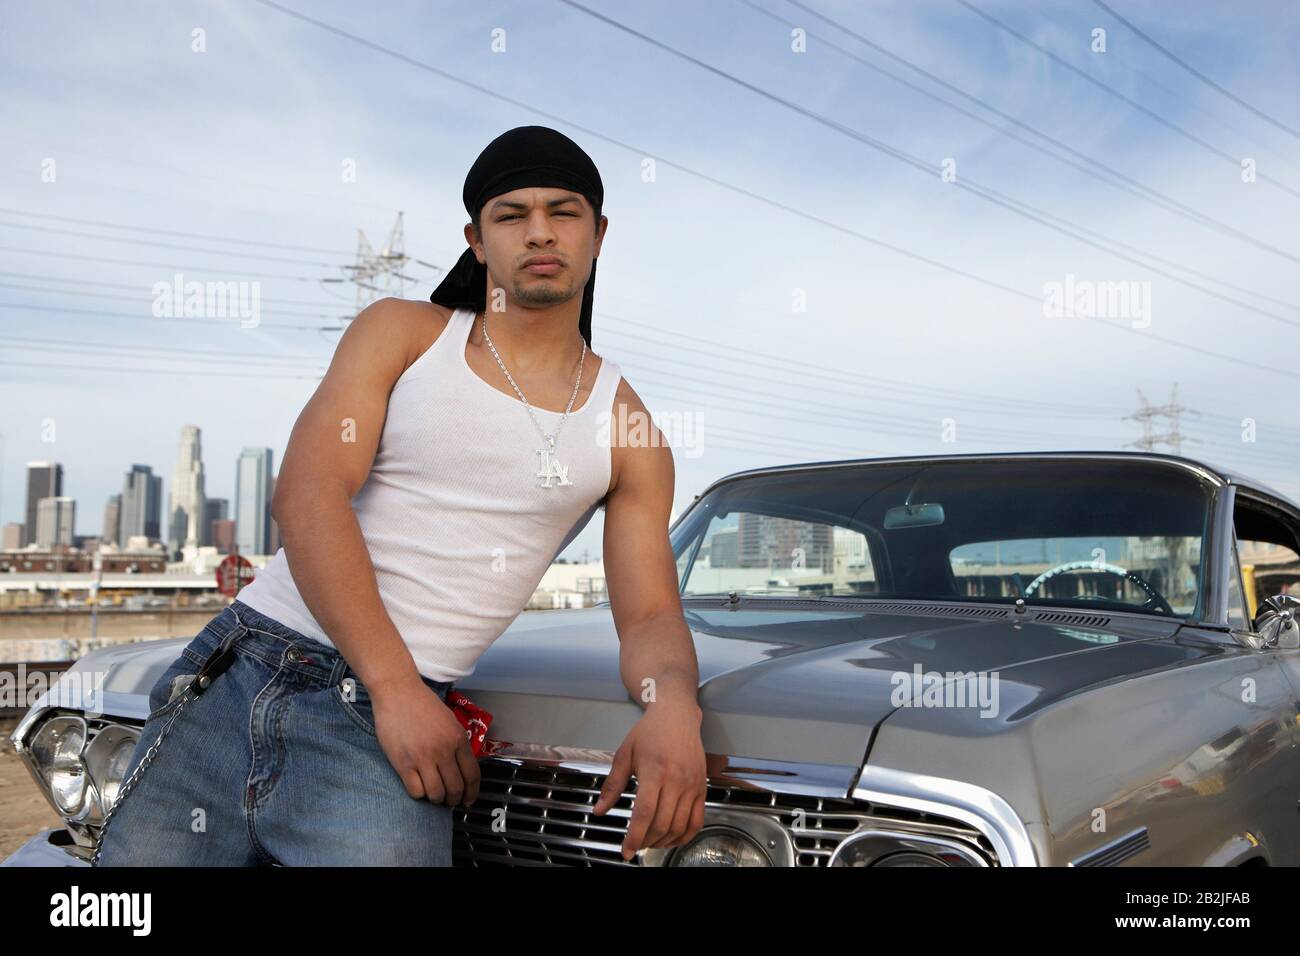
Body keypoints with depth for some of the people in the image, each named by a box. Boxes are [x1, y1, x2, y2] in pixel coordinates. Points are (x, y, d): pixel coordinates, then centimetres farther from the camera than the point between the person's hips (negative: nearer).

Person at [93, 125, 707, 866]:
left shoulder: (624, 424, 7)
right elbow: (307, 496, -7)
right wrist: (396, 687, -16)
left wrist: (673, 704, -21)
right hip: (239, 661, 1)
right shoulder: (403, 332, 6)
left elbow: (650, 617, 4)